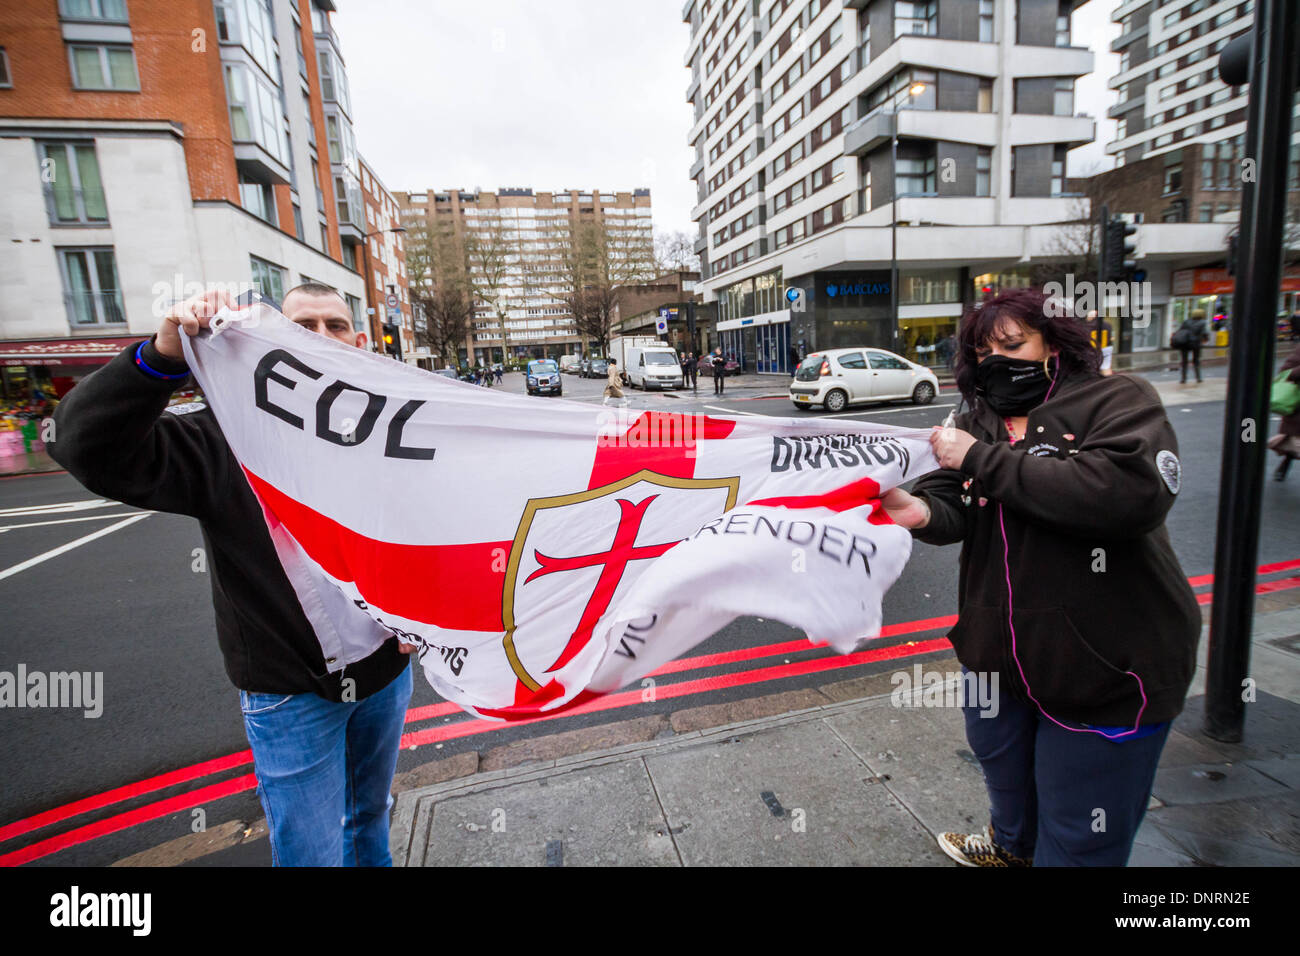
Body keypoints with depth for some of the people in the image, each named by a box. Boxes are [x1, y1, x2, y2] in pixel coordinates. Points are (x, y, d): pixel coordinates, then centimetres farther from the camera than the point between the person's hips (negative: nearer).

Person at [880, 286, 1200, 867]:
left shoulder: (1118, 401, -11)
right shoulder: (977, 424, 5)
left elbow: (1132, 491, -31)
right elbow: (954, 509, -6)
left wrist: (984, 461, -27)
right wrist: (922, 511, -31)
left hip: (1103, 667, -5)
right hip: (999, 651, 6)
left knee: (1077, 840, 11)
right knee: (1003, 766, 30)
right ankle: (1011, 845, 59)